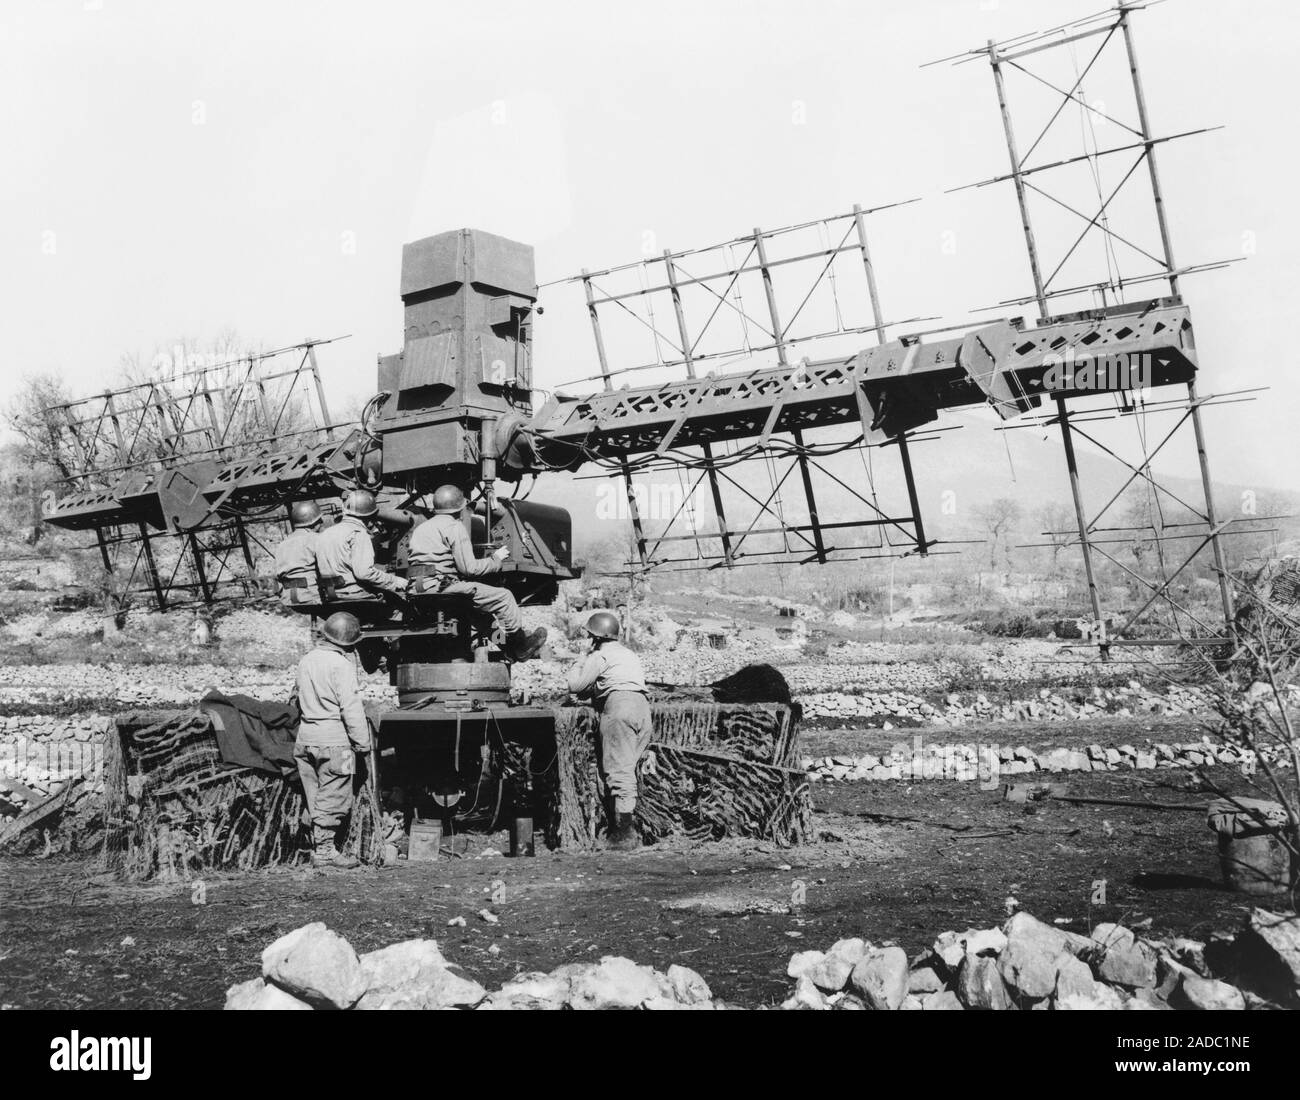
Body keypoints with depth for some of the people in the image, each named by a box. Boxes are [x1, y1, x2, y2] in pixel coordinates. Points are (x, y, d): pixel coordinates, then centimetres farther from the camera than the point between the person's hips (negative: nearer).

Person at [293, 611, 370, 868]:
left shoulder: (306, 661, 10)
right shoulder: (342, 664, -12)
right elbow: (351, 707, -14)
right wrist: (363, 742, -10)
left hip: (305, 737, 7)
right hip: (334, 739, -7)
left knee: (317, 797, 13)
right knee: (333, 798, 1)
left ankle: (318, 846, 19)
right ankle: (324, 850, 4)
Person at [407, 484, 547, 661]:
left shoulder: (421, 528, 23)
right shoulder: (454, 527, -5)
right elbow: (469, 568, -11)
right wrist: (496, 559, 5)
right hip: (443, 586, -10)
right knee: (504, 596, -2)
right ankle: (520, 643, 11)